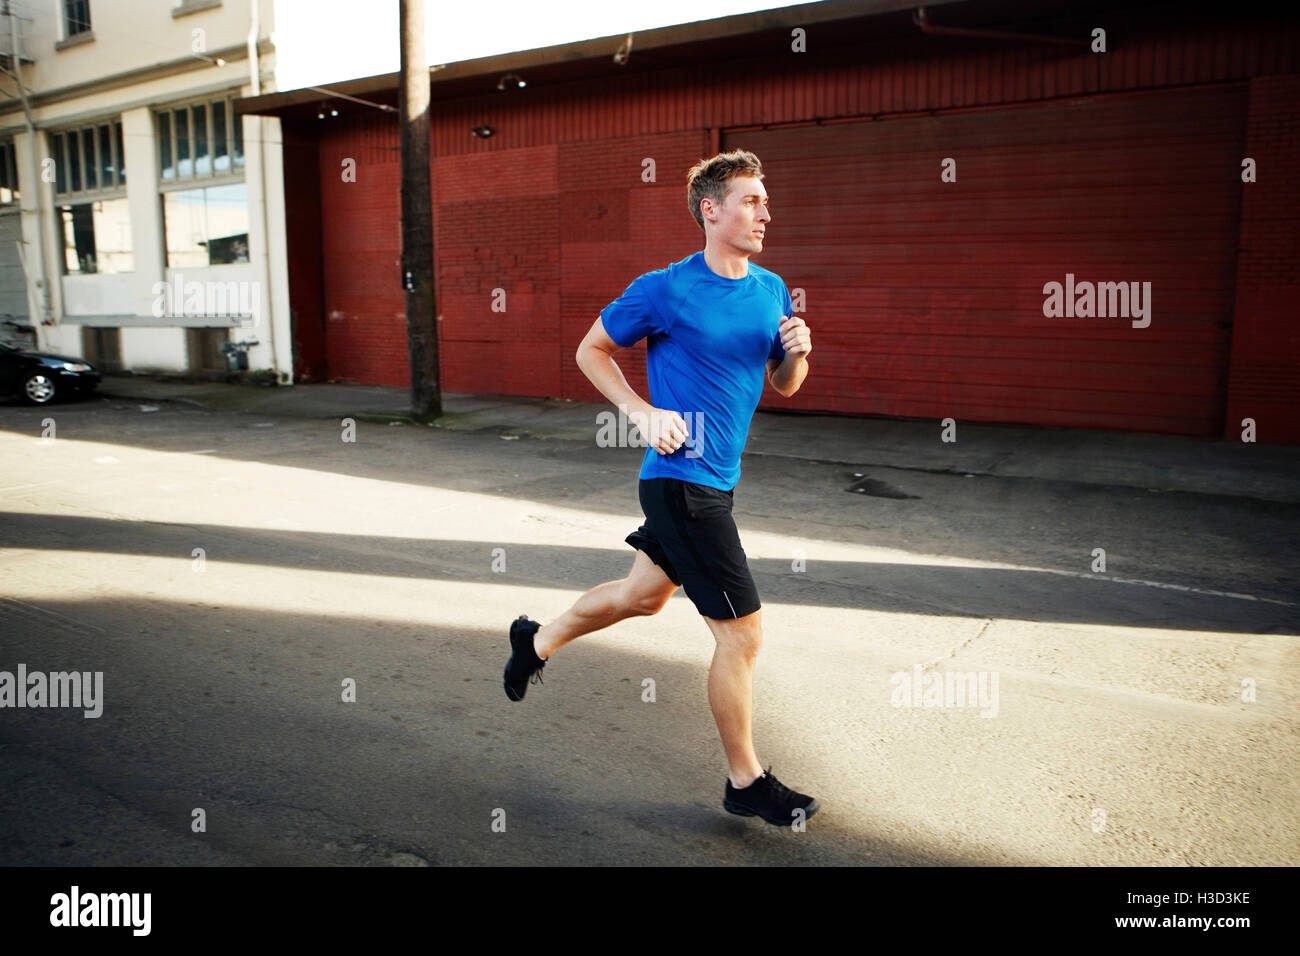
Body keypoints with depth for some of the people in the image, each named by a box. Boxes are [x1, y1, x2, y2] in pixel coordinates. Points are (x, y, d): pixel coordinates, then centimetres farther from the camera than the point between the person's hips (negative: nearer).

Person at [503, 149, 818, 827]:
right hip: (682, 479, -8)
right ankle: (745, 782, 16)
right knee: (741, 632, -4)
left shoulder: (771, 290, 7)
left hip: (715, 479, 8)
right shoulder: (665, 291, -13)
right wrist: (643, 413, -14)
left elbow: (784, 385, 15)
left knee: (643, 594, 24)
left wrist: (797, 351, -7)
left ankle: (537, 642, 48)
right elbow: (591, 350, -1)